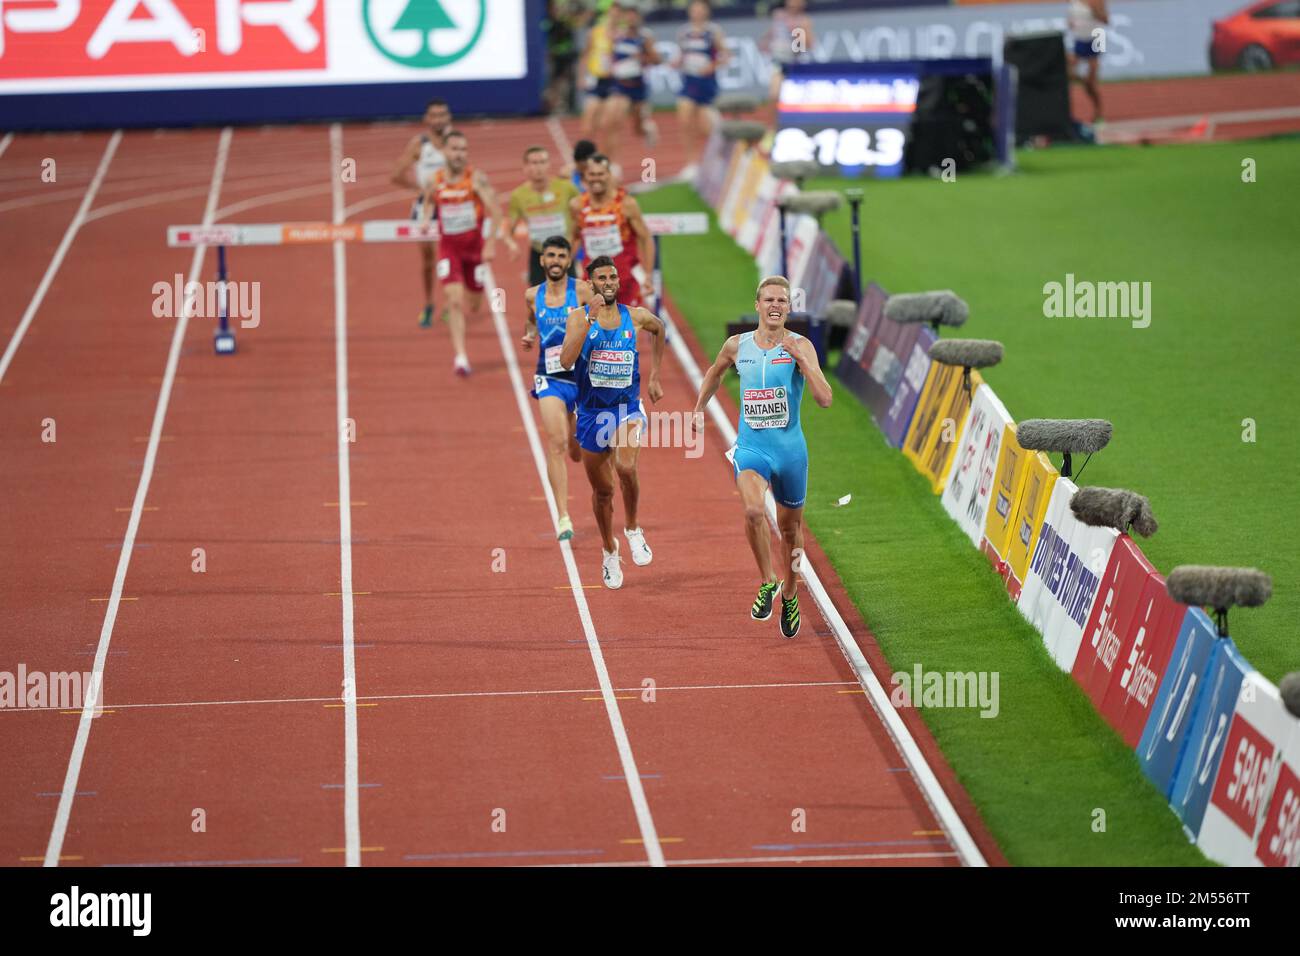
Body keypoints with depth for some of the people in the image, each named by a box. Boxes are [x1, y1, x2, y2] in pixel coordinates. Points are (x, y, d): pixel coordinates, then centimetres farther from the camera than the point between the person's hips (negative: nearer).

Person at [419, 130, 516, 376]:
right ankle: (460, 356, -17)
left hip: (474, 245, -1)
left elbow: (495, 210, -18)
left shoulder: (476, 178, -12)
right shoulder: (436, 181, -2)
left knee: (474, 306, 12)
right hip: (448, 247, 1)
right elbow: (428, 200, 22)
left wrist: (491, 243, -24)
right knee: (454, 301, -15)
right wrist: (426, 219, 5)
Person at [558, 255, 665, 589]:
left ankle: (633, 530, -5)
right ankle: (609, 552, 36)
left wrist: (654, 377, 23)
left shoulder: (636, 317, -1)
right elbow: (566, 360, -22)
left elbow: (659, 329, 24)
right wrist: (590, 320, -26)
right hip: (591, 413, 1)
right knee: (602, 490, 12)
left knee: (625, 467, -30)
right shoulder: (579, 317, -6)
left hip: (628, 409, -1)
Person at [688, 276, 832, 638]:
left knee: (790, 527, 14)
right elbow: (714, 374, 24)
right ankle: (767, 583, -8)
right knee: (753, 510, -28)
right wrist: (699, 408, 21)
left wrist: (801, 360, -26)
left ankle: (789, 595, 39)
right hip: (751, 446, 0)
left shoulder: (800, 347, -8)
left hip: (790, 448, 0)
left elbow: (824, 399, -19)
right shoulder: (737, 346, 1)